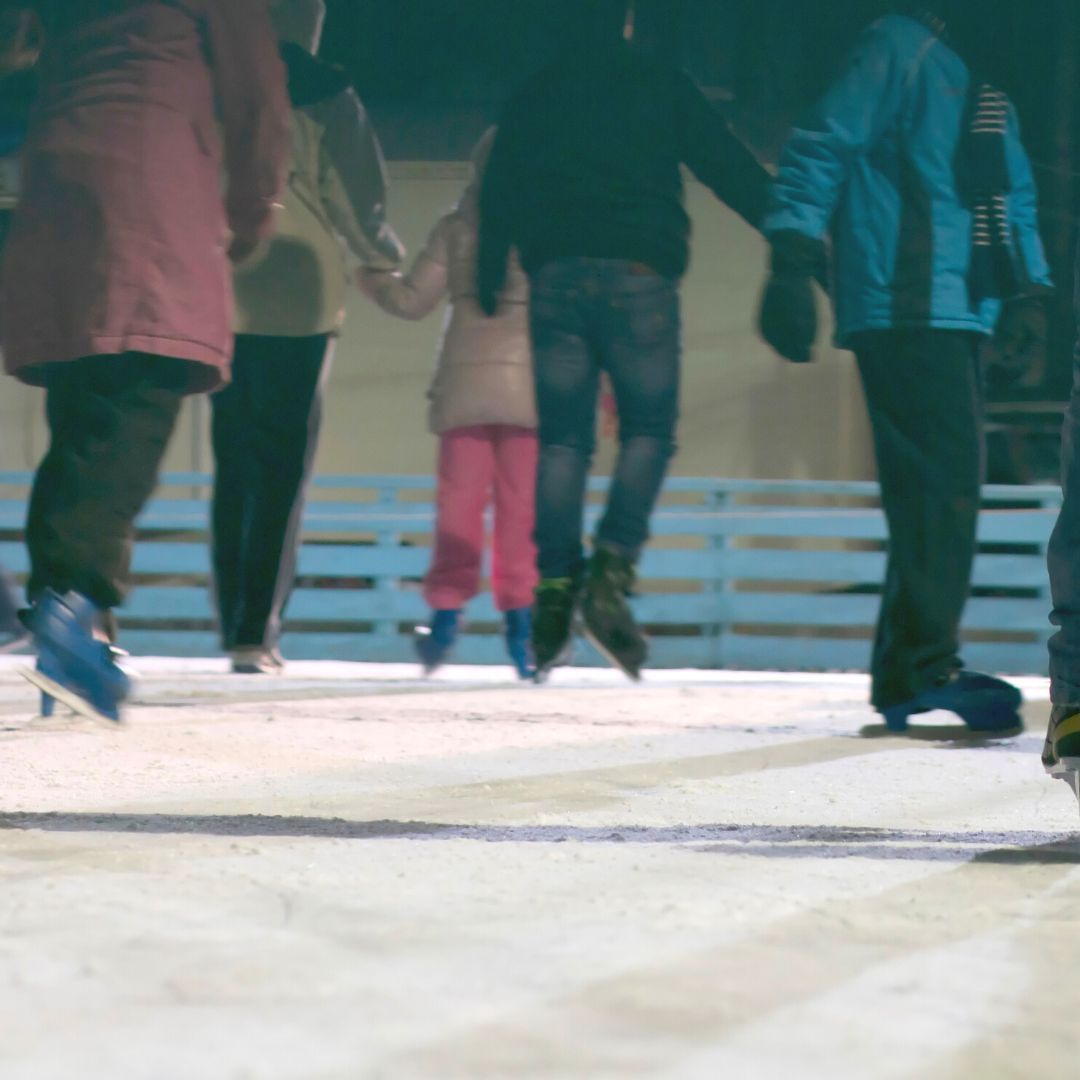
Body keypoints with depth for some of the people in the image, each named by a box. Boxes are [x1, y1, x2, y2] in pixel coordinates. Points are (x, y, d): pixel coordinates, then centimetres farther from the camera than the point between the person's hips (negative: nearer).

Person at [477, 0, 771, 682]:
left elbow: (498, 200, 13)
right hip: (638, 273, -3)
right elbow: (731, 168, 4)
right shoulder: (660, 88, 7)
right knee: (649, 430, 3)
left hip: (556, 276, 3)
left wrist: (489, 287, 16)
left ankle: (556, 590, -3)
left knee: (563, 441, 5)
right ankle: (611, 575, -14)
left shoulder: (533, 100, 15)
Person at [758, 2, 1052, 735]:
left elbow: (1017, 199, 31)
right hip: (905, 311, -9)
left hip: (959, 316, 9)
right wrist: (793, 262, -17)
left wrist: (1029, 291, 18)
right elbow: (822, 148, -9)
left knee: (946, 488, 5)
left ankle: (908, 674, 7)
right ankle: (924, 666, -17)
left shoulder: (992, 87, 23)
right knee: (942, 481, -16)